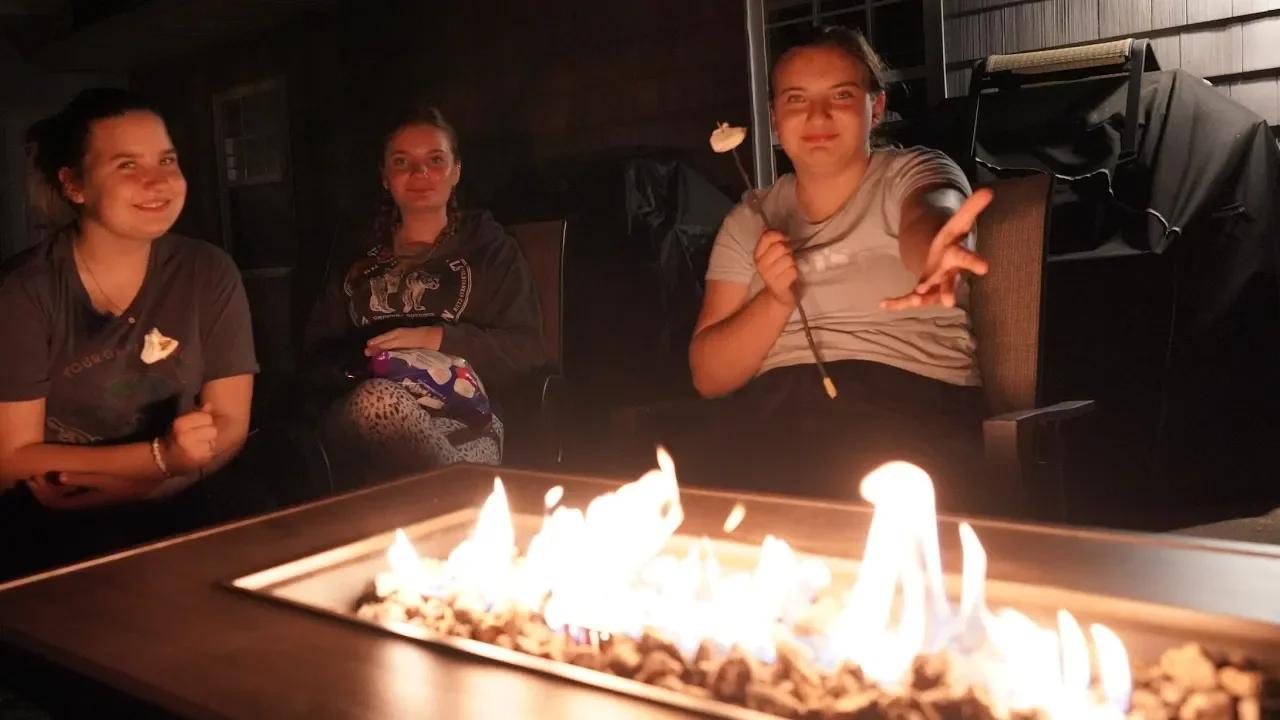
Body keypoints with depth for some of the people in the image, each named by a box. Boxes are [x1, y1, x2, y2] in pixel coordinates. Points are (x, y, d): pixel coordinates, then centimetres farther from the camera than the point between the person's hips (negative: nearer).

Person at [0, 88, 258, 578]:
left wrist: (92, 483, -15)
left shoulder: (209, 275, -2)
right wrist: (162, 456, -23)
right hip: (53, 538, -3)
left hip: (178, 521, 3)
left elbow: (229, 427, -3)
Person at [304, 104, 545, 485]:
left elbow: (526, 351, 6)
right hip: (357, 420, 2)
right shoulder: (360, 257, 26)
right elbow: (319, 354, 21)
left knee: (378, 404, -37)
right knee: (377, 398, -37)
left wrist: (438, 339, -8)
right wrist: (358, 364, -4)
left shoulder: (490, 247, 17)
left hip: (462, 422, -2)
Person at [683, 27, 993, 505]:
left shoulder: (913, 173, 7)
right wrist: (776, 300, -13)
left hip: (907, 399, -2)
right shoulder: (749, 222, 13)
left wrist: (934, 255, -45)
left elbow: (927, 218, -21)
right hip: (772, 408, 3)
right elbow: (708, 377, 5)